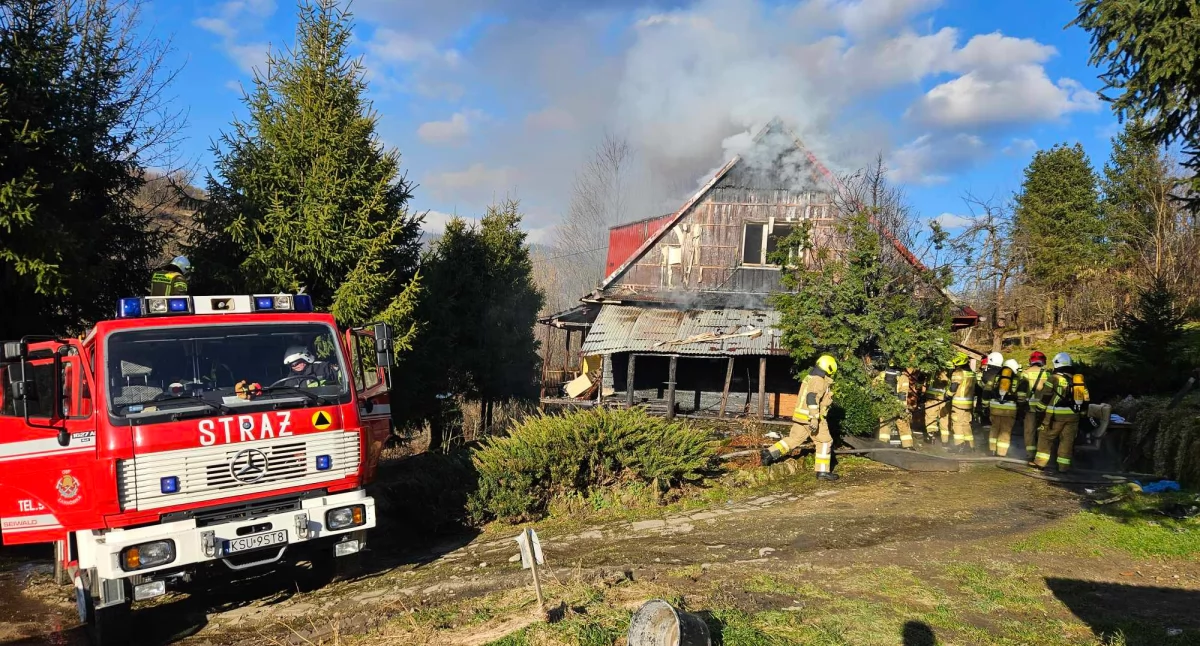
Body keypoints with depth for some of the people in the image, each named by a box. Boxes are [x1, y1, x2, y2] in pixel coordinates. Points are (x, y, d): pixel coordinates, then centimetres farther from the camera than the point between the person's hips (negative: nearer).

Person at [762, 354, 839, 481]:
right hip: (811, 417, -9)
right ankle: (823, 471, 6)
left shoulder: (810, 377, 16)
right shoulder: (819, 381, -14)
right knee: (825, 442, 3)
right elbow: (812, 399, -26)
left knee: (793, 439, 12)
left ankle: (770, 453, -1)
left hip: (800, 416, 9)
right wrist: (814, 419, -28)